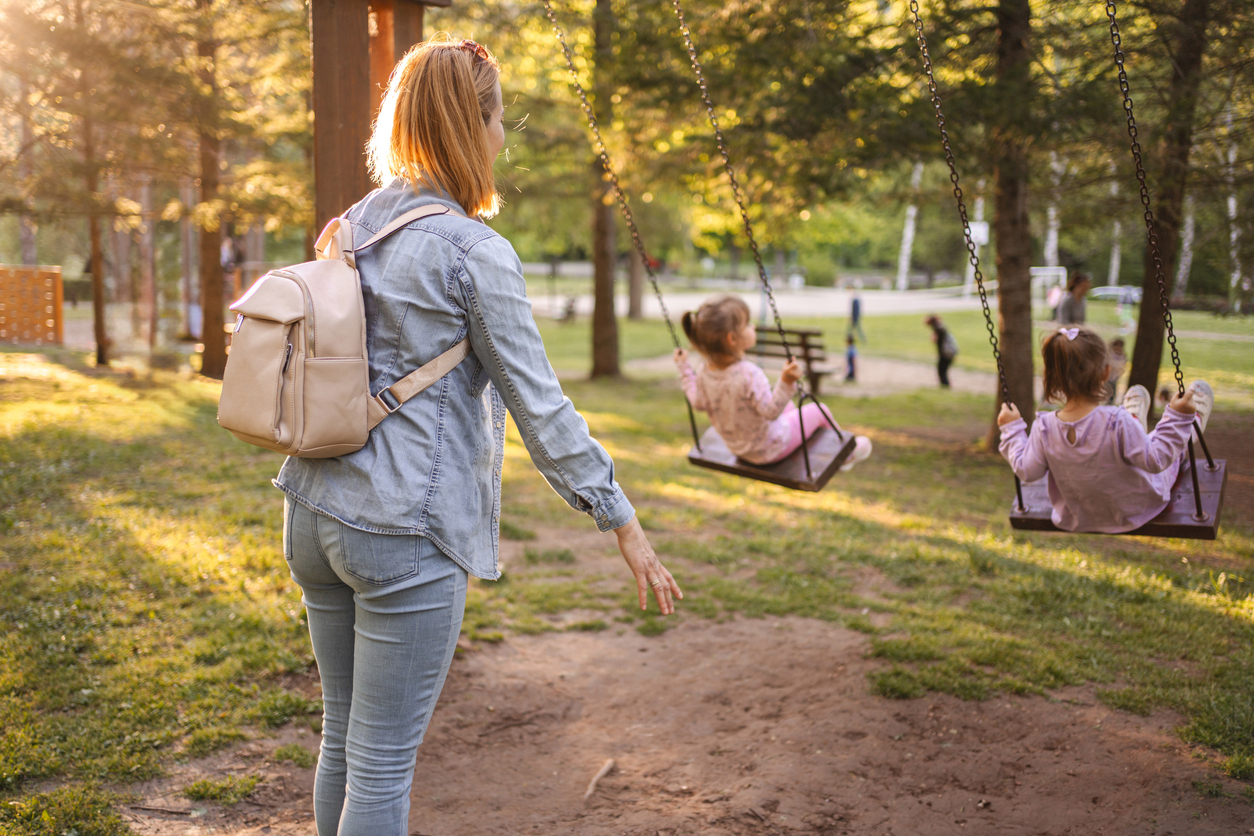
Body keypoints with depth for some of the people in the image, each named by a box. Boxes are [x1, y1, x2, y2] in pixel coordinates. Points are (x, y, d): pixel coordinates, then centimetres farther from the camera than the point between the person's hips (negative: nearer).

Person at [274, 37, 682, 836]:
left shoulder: (349, 230, 9)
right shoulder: (475, 252, -12)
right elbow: (540, 404, -12)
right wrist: (624, 522, -6)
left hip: (317, 515, 8)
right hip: (406, 531, -8)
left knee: (343, 737, 20)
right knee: (384, 762, 3)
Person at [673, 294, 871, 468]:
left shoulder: (706, 372, -15)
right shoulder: (749, 375, -38)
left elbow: (699, 403, 0)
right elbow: (771, 411, -35)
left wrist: (684, 370, 7)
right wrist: (786, 382, -48)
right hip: (770, 449, -8)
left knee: (788, 405, 31)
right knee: (819, 411, 12)